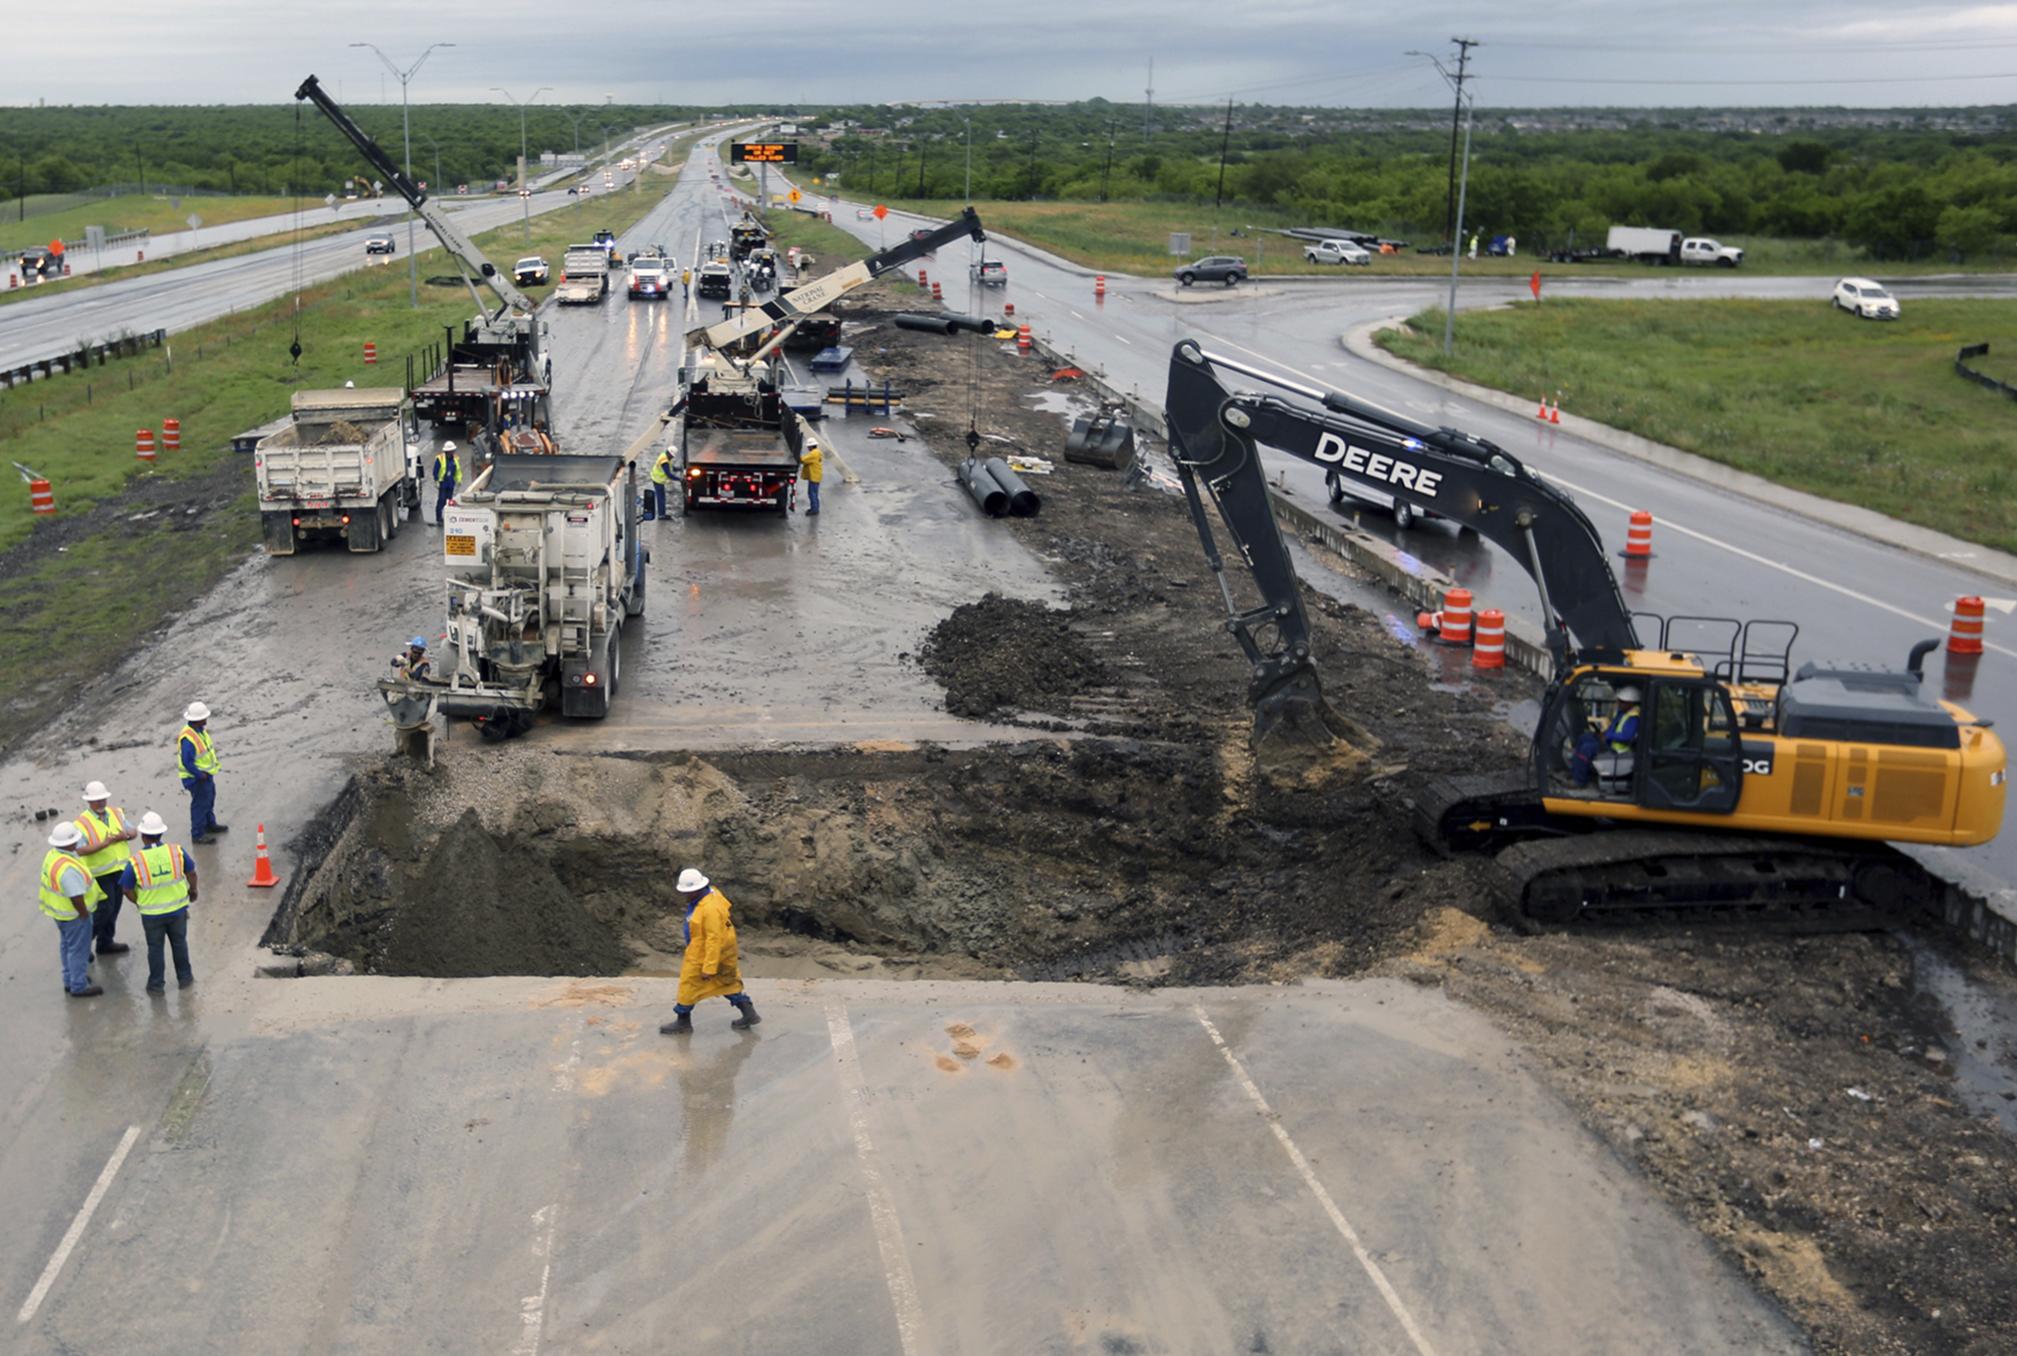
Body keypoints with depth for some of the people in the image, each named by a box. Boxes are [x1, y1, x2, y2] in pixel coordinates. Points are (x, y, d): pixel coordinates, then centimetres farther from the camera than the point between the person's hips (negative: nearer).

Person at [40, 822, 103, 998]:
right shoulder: (68, 868, -34)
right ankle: (78, 986, 17)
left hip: (59, 909, 10)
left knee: (67, 944, 24)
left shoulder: (52, 855, -4)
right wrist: (85, 915, -16)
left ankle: (70, 980, 38)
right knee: (78, 949, 5)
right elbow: (76, 898, -32)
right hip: (73, 913, -10)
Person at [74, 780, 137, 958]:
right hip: (100, 873, -6)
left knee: (114, 908, 15)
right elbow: (80, 850, -24)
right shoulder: (82, 823, -15)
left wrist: (126, 835, -15)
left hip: (120, 868, 6)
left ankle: (106, 942, 29)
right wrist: (104, 844, -31)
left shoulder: (116, 813, 5)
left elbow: (132, 831, 8)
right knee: (104, 909, -6)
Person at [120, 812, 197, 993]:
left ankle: (156, 984, 26)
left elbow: (126, 889, -10)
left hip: (151, 913, -1)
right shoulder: (177, 852, -14)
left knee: (155, 947, 15)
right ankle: (184, 977, 33)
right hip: (177, 909, 2)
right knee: (179, 943, 20)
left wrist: (139, 902, 10)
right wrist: (193, 891, 19)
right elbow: (191, 874, 0)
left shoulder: (136, 862, -19)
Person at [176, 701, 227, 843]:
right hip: (197, 778, -10)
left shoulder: (200, 729, 0)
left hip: (205, 774, 10)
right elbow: (187, 762, -30)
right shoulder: (188, 738, -31)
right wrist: (200, 775, -22)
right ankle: (197, 834, 14)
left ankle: (210, 825, 44)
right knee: (200, 804, 1)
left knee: (209, 799, 25)